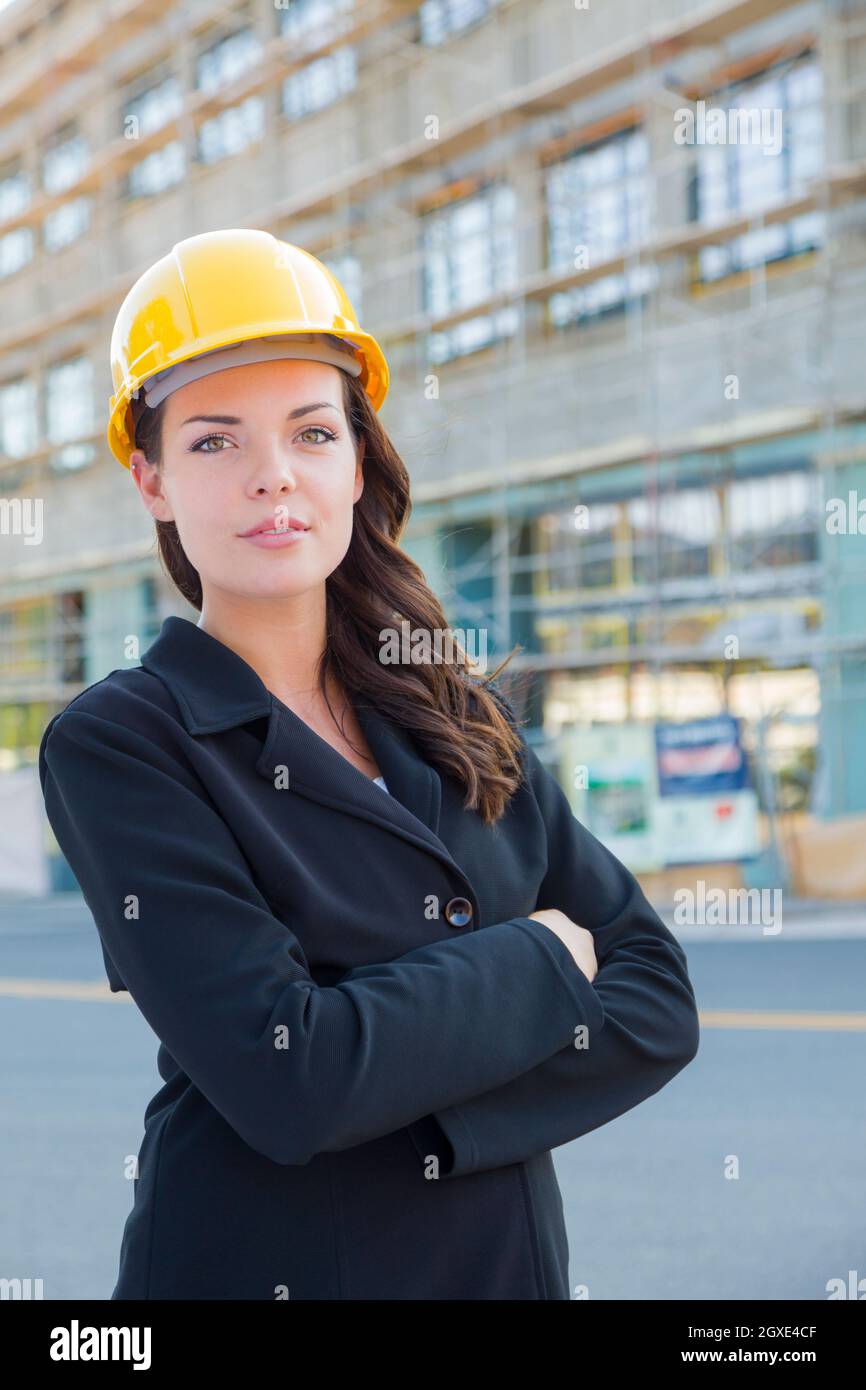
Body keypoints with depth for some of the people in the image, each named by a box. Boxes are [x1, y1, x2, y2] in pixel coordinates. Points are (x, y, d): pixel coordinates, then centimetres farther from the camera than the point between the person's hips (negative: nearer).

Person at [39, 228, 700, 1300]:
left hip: (515, 1254, 4)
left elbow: (658, 1000, -3)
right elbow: (287, 1077, -23)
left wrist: (423, 1101, -17)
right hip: (263, 1260, -4)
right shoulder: (114, 742, -13)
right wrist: (535, 959, -11)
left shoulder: (462, 721, 2)